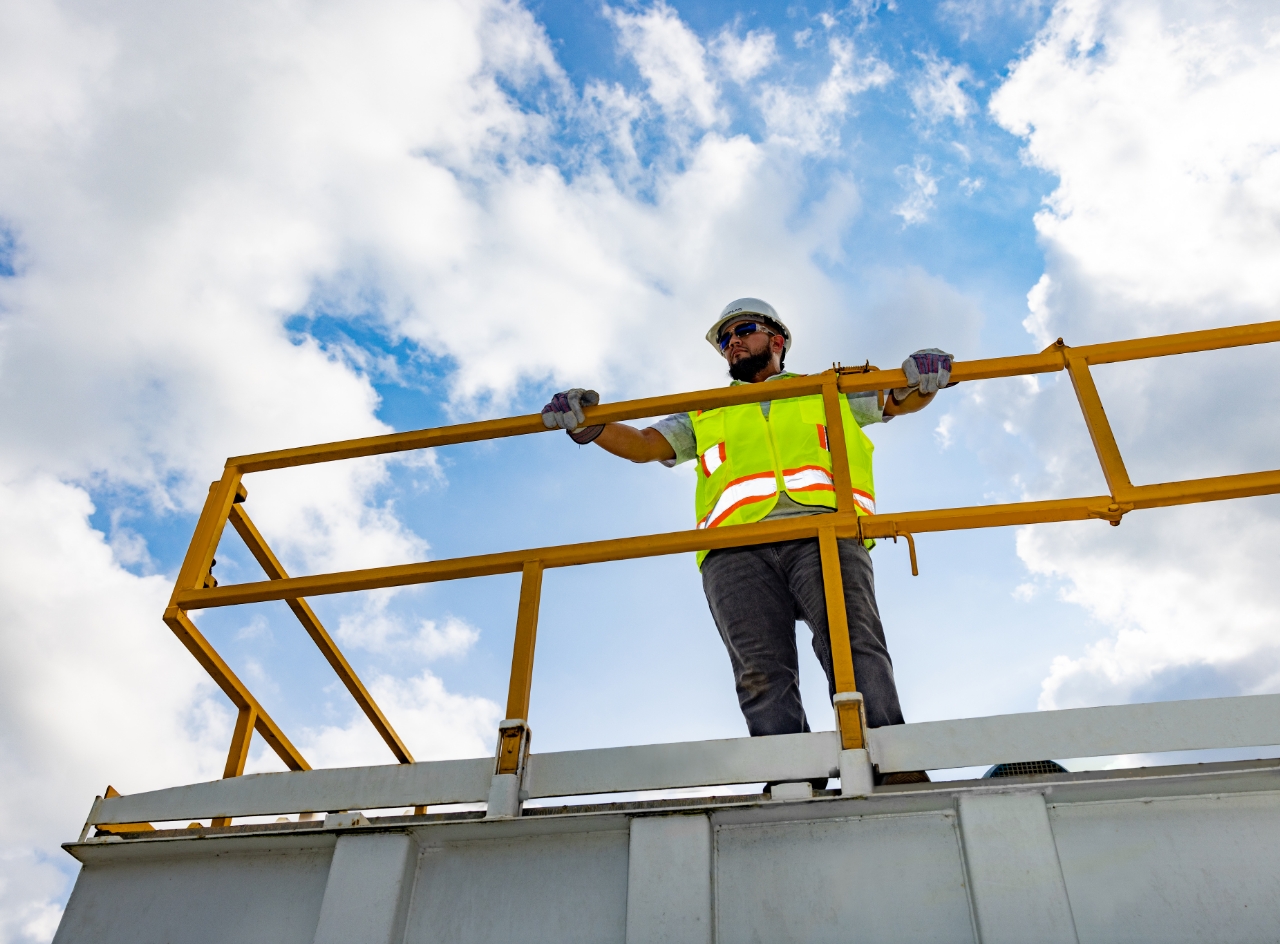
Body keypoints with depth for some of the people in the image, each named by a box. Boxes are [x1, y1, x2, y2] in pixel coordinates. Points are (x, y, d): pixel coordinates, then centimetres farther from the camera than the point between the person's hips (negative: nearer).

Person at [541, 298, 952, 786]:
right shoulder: (705, 415, 37)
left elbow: (900, 399, 23)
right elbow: (644, 444, 24)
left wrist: (922, 379, -2)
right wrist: (589, 425, 4)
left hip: (822, 530, -1)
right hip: (737, 548, 2)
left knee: (854, 643, -27)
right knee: (762, 673, -20)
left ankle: (892, 769, -35)